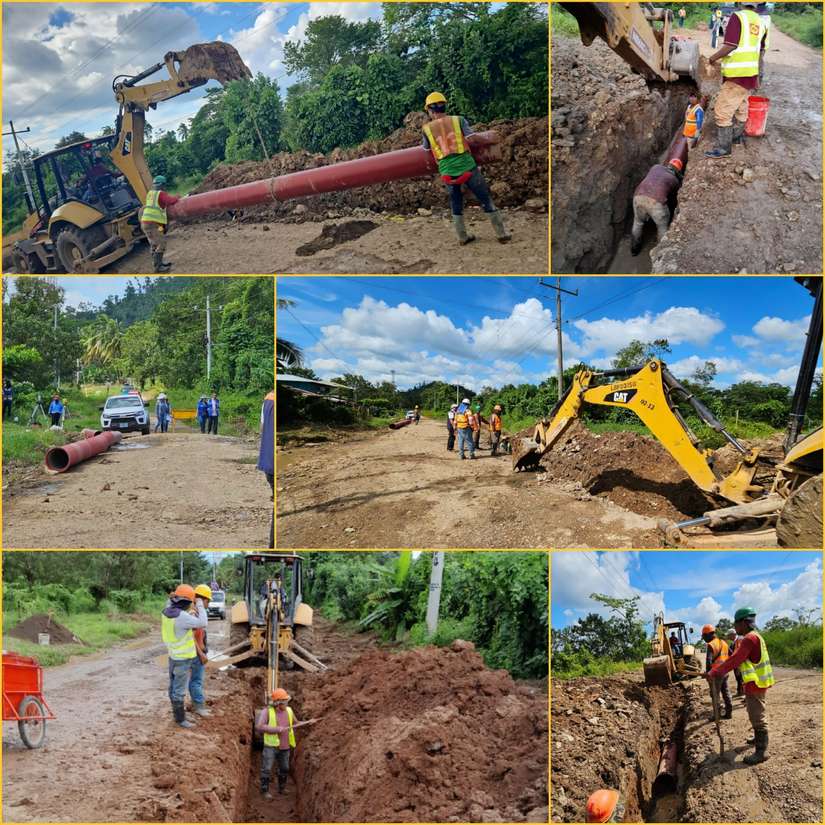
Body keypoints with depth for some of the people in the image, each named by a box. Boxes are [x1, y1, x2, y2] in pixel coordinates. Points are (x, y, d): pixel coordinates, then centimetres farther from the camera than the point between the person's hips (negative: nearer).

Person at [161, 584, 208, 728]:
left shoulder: (166, 612, -4)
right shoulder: (182, 617, -29)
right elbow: (202, 623, -27)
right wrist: (200, 606, -15)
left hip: (173, 655, 9)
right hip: (183, 658, -9)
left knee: (173, 685, 19)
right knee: (179, 689, 0)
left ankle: (176, 711, 33)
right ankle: (180, 719, 7)